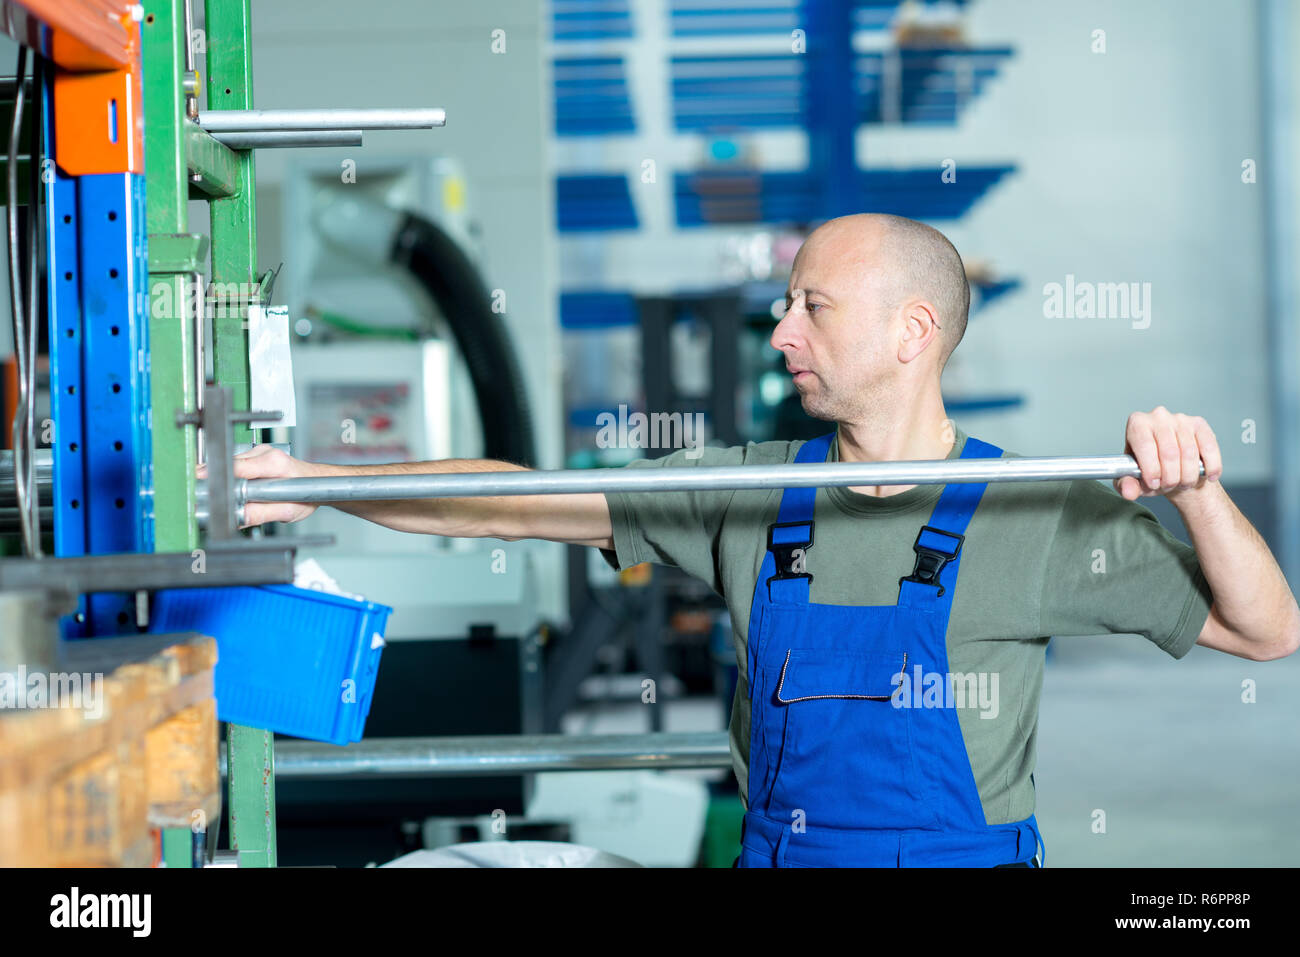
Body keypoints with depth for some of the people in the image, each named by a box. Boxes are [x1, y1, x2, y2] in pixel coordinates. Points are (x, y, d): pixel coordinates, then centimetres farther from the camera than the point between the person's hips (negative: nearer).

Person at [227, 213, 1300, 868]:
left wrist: (1200, 496, -20)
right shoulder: (751, 495, 6)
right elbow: (527, 502, 5)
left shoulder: (1040, 517, -3)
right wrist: (317, 484, -1)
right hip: (778, 848, 3)